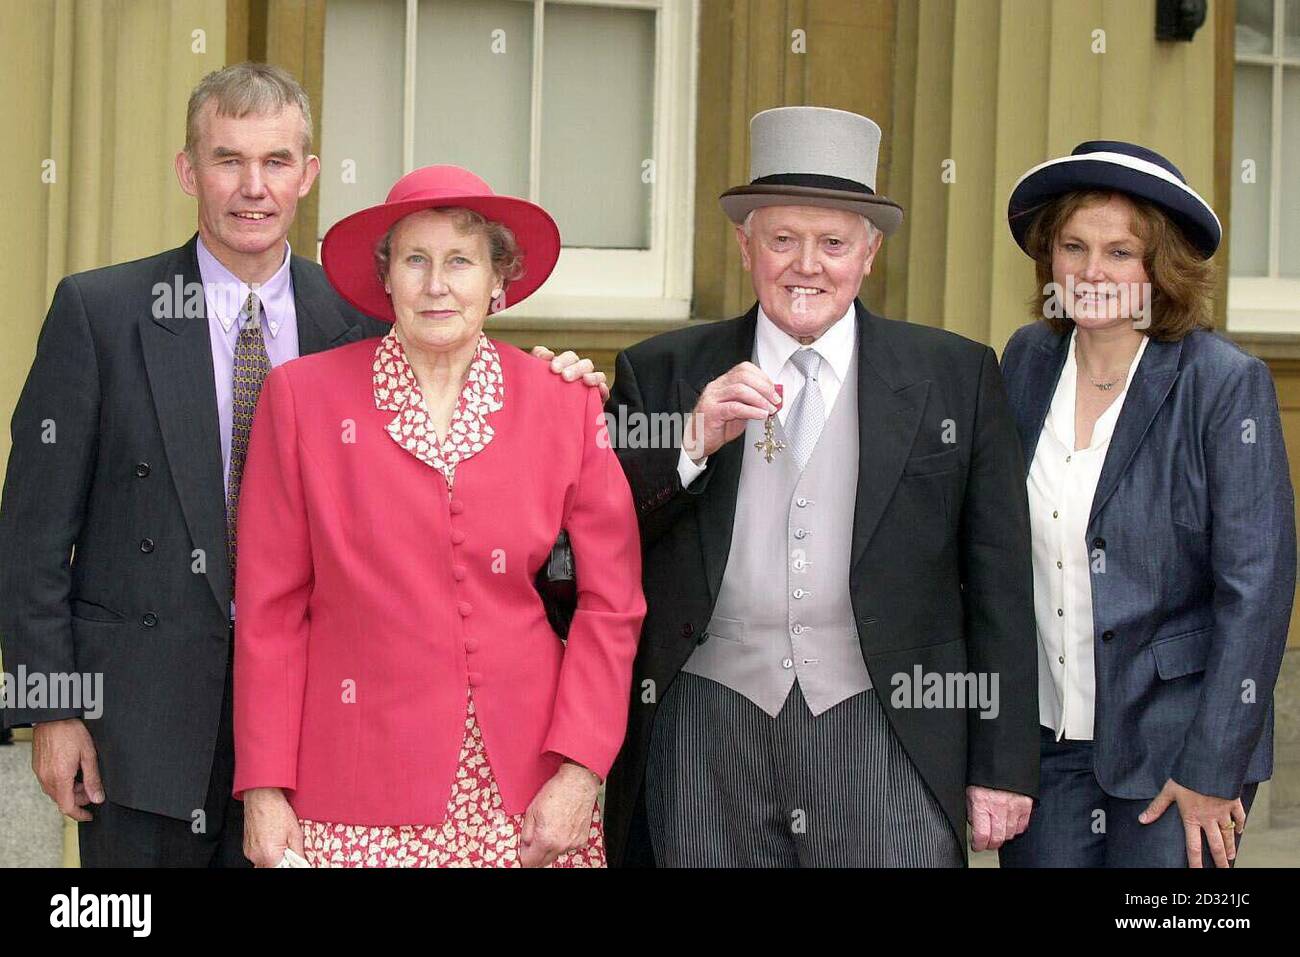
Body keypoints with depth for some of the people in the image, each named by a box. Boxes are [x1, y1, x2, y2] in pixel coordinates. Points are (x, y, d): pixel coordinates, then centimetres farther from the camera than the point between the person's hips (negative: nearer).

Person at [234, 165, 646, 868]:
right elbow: (270, 607, 1)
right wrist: (265, 793, -3)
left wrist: (579, 771, -5)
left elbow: (612, 601, 5)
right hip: (358, 797, -1)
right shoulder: (303, 396, 1)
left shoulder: (566, 405, 4)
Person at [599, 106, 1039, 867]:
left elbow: (999, 587, 6)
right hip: (706, 736, 1)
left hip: (886, 732, -1)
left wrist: (1002, 767, 3)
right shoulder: (661, 373, 9)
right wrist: (693, 443, -9)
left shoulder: (956, 376, 7)